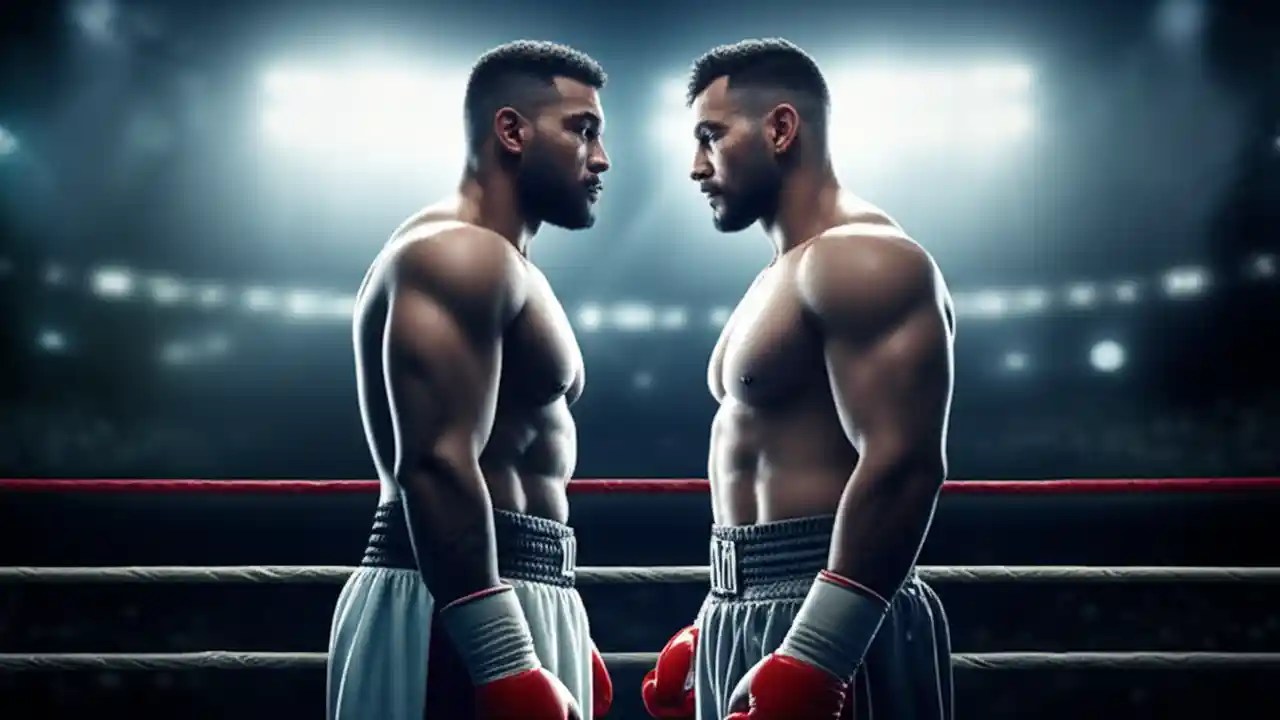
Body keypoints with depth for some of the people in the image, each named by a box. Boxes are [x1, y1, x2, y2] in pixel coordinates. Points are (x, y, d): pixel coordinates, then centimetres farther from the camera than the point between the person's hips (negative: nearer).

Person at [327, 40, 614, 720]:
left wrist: (553, 643, 24)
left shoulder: (498, 270, 20)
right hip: (458, 608, -10)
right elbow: (436, 467, -23)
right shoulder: (460, 255, -12)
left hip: (510, 600, 10)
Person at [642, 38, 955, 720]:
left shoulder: (859, 260, -13)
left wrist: (808, 662, -27)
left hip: (828, 628, -10)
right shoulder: (782, 280, 18)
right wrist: (710, 632, 23)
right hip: (748, 615, 10)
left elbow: (902, 465, -24)